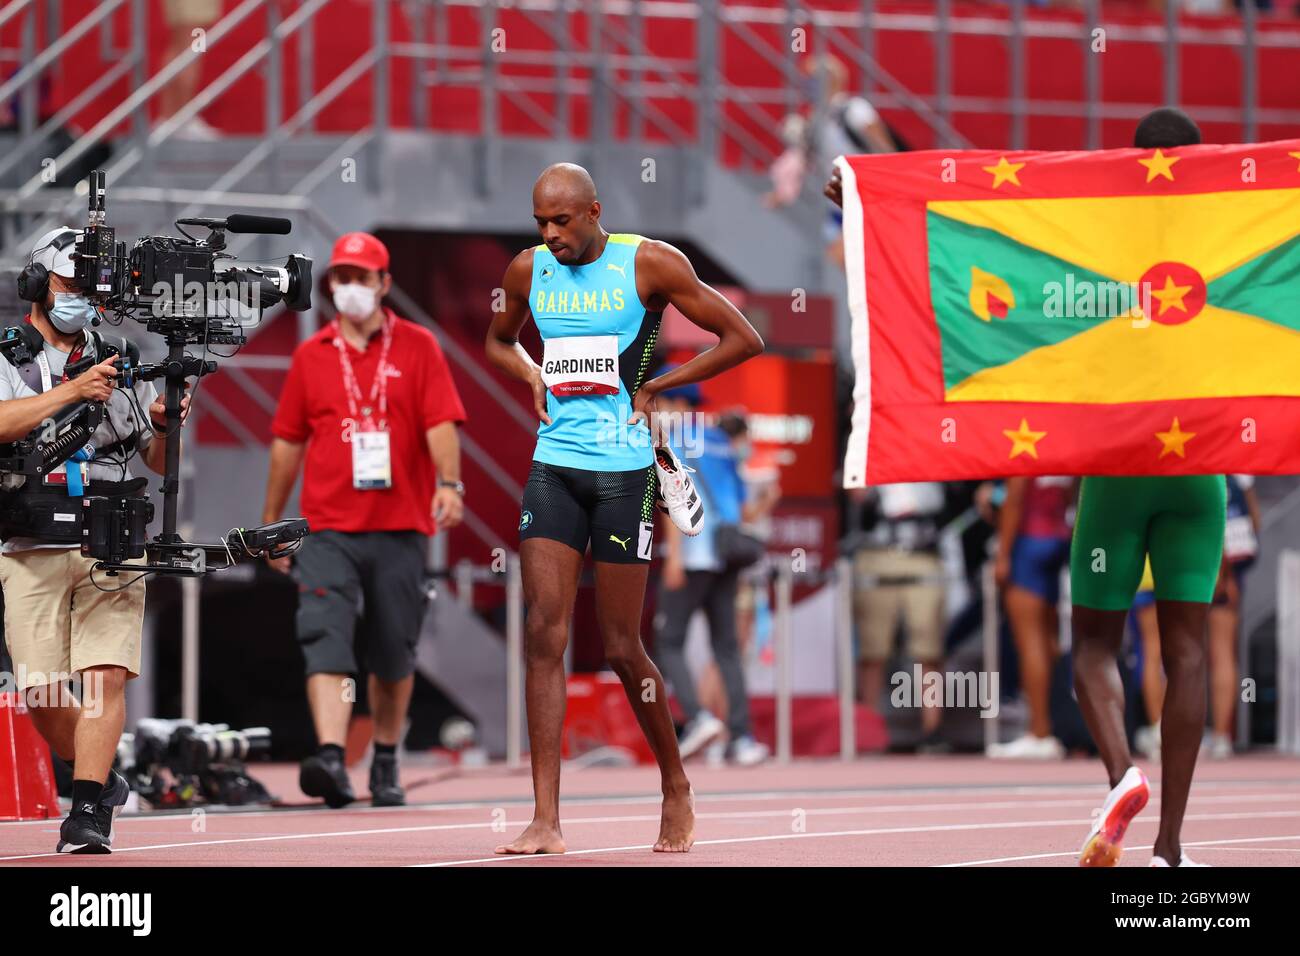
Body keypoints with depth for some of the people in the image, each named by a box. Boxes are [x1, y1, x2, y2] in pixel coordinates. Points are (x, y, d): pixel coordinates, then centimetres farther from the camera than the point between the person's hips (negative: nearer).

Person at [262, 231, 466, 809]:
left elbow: (441, 424, -6)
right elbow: (288, 441, 16)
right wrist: (271, 521, 17)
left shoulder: (417, 348, 5)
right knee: (326, 640, -16)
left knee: (394, 653, 6)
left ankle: (386, 764, 22)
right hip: (328, 528, 1)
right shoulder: (311, 355, 11)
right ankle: (331, 760, -28)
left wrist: (449, 484, -23)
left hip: (401, 527, -1)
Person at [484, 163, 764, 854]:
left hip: (623, 470, -4)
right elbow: (498, 341, 29)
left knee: (621, 647, 0)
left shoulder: (649, 264, -5)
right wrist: (533, 377, 7)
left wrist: (655, 387, -4)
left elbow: (742, 338, -1)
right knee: (543, 632, -8)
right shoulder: (528, 272, 7)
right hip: (553, 466, 4)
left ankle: (677, 789, 24)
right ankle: (546, 822, -9)